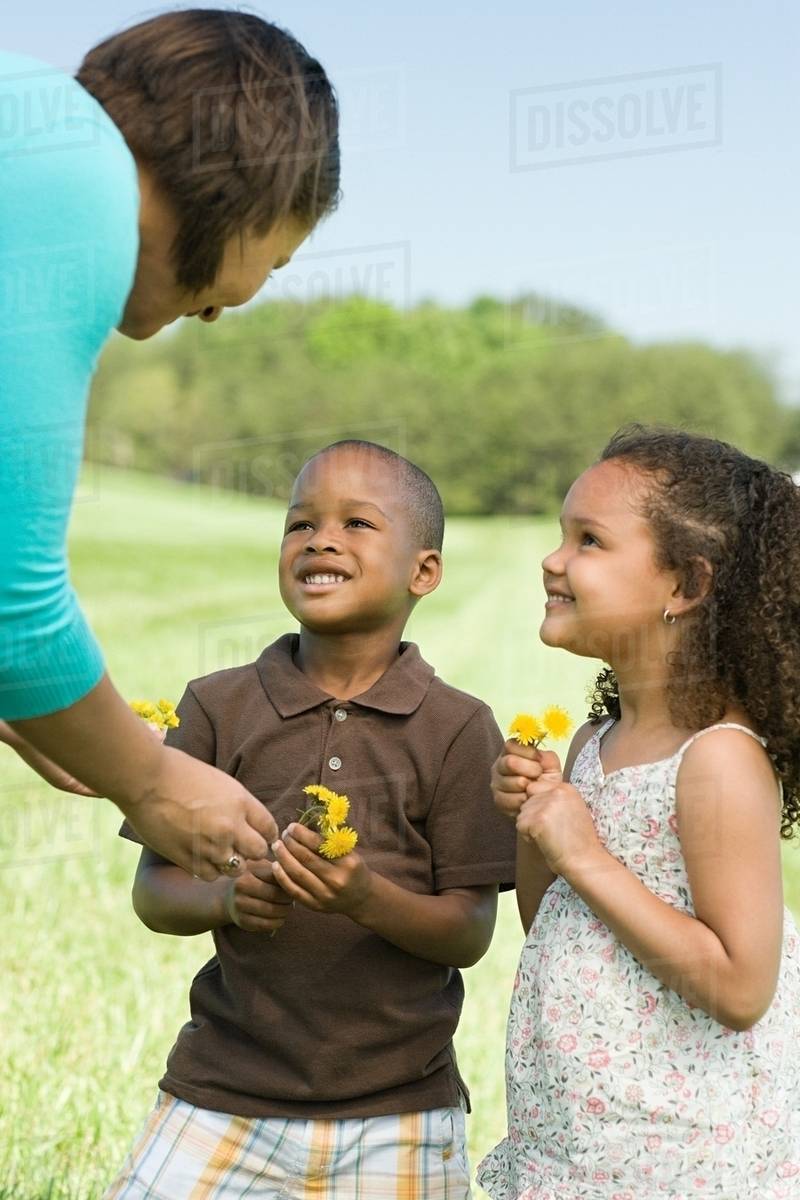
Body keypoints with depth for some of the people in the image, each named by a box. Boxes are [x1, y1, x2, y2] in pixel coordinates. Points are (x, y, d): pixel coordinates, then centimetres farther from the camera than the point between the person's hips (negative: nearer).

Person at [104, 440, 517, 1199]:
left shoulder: (457, 729, -4)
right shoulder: (220, 707, 0)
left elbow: (472, 931, -6)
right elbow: (152, 893, 1)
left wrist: (370, 899, -24)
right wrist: (227, 899, -20)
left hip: (395, 1115, 0)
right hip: (224, 1095, 1)